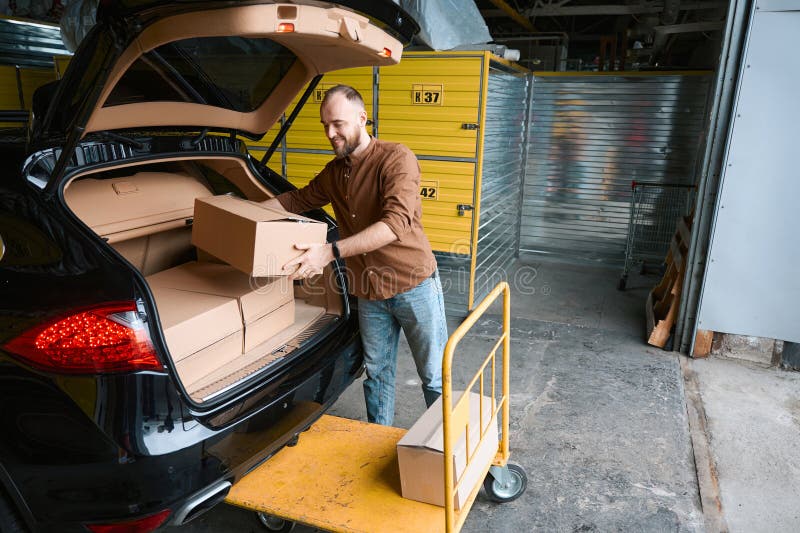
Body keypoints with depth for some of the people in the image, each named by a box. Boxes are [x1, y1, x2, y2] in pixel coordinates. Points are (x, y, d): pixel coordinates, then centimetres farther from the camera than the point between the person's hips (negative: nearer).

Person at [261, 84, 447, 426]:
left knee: (434, 378, 7)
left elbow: (396, 223, -30)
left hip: (414, 285, -6)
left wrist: (331, 252, -37)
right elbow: (299, 200, 24)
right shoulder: (334, 172, 8)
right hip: (370, 293, 6)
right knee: (377, 374, 17)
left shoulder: (397, 159, -16)